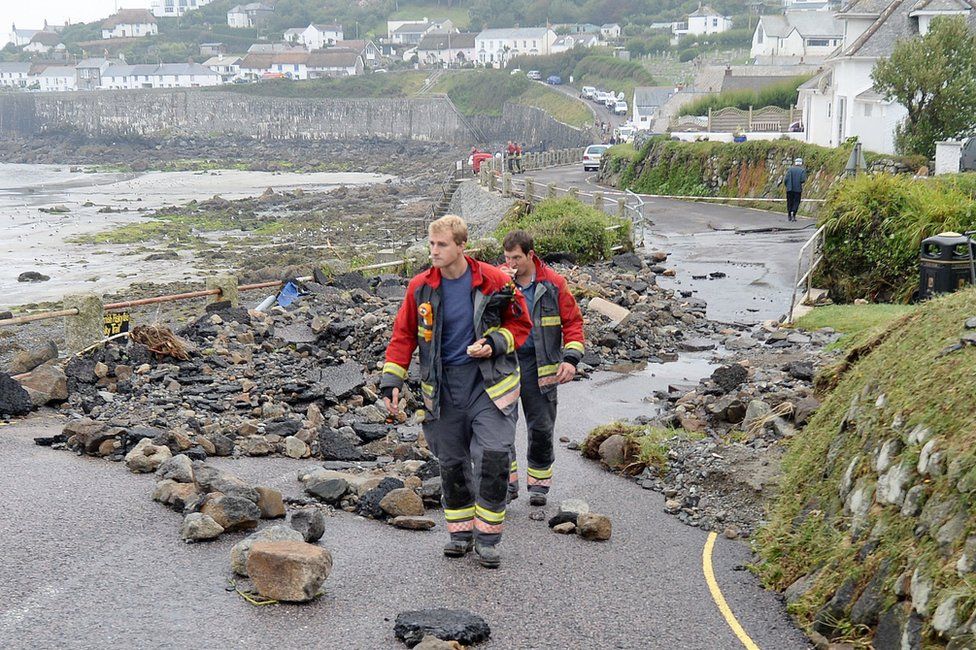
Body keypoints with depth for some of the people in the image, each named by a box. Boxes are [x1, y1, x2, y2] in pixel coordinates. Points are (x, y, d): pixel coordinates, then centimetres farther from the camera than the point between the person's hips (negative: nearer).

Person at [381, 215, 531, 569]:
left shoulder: (494, 281, -6)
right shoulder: (421, 287, 0)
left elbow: (520, 324, 5)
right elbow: (403, 335, 8)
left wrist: (495, 344, -13)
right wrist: (391, 381, 0)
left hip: (488, 380, -2)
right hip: (443, 384, 3)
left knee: (493, 456, -13)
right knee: (451, 462, 8)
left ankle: (487, 538, 0)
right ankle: (461, 533, 24)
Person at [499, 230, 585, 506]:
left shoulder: (553, 283, -1)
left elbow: (573, 320, 3)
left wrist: (570, 358, -7)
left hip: (539, 365, 0)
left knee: (541, 427, 6)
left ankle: (538, 483, 22)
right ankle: (507, 482, 6)